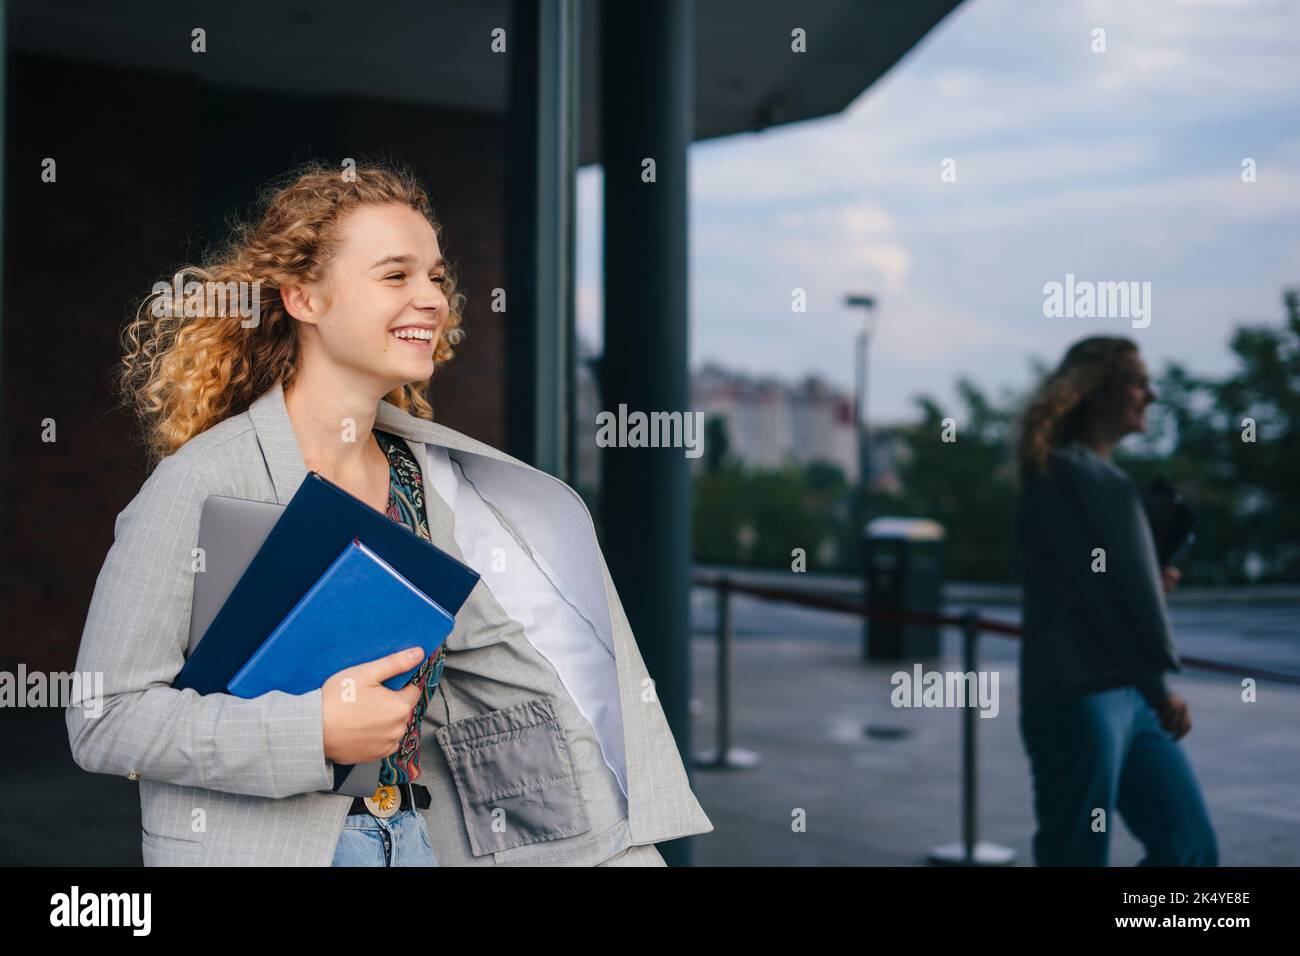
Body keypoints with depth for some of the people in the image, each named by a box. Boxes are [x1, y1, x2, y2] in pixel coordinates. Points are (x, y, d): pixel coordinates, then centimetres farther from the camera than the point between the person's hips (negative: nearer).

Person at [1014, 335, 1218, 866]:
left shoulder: (1108, 476, 18)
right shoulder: (1062, 474, -10)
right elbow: (1087, 590, -15)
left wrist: (1152, 584, 3)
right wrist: (1157, 688, -10)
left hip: (1130, 695, 9)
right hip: (1078, 698, -9)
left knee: (1191, 848, 7)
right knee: (1078, 856, -3)